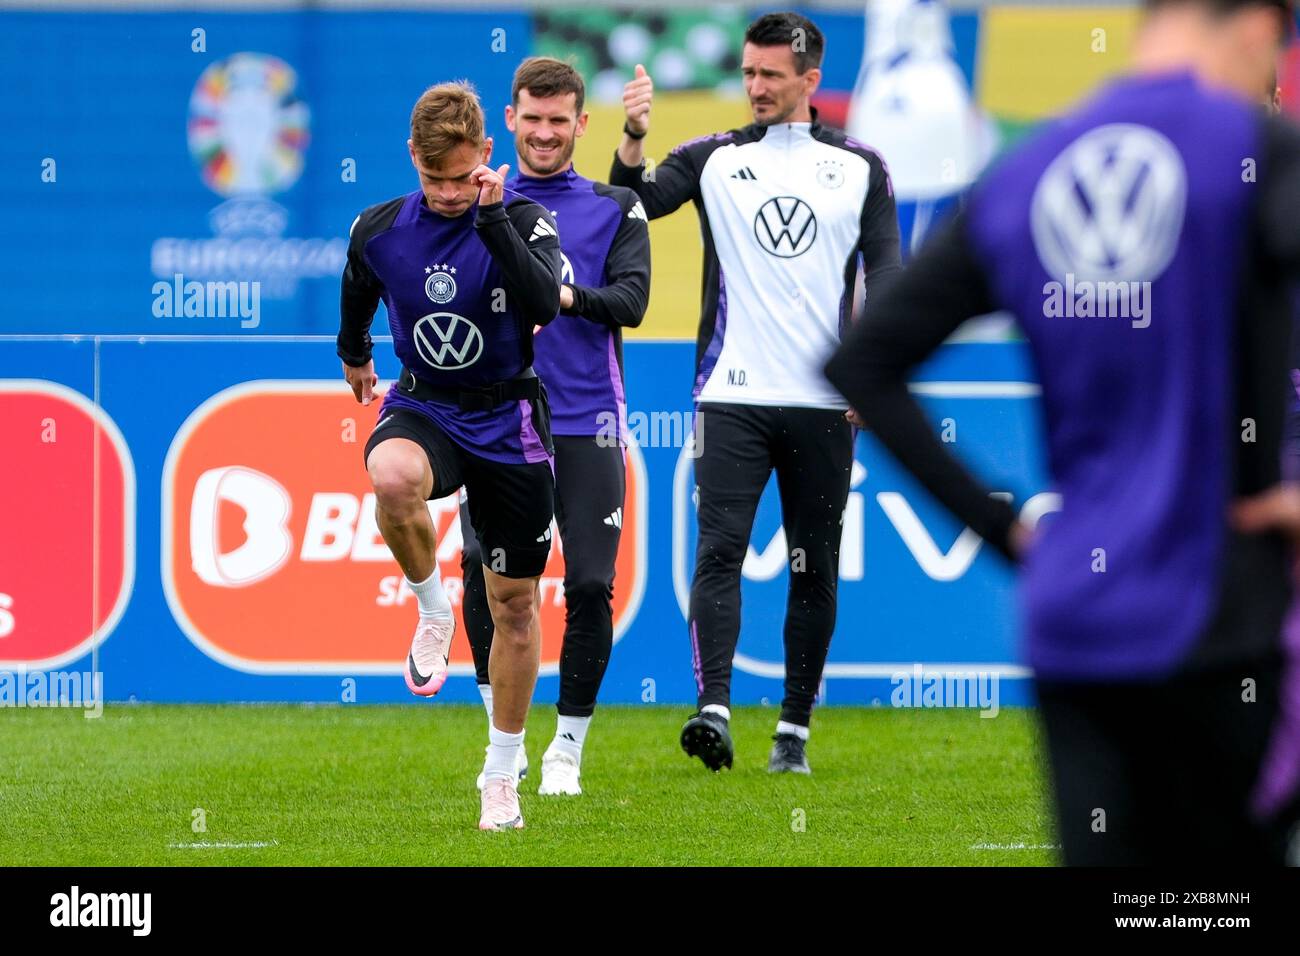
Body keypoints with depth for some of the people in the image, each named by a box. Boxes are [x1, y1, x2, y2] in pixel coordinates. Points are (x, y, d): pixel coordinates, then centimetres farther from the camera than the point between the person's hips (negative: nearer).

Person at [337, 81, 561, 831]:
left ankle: (503, 774, 23)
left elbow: (546, 305, -31)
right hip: (423, 408, 1)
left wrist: (491, 218, -36)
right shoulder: (379, 230, -5)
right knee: (393, 476, -38)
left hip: (508, 422, -1)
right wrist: (355, 358, 32)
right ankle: (432, 609, -9)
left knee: (515, 604, 6)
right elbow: (358, 301, 17)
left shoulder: (522, 219, -13)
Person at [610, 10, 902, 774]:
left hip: (824, 402, 1)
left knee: (816, 567, 4)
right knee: (720, 548, -14)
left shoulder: (860, 168, 8)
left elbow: (885, 273, 4)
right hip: (733, 396, -1)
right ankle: (714, 711, -22)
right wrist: (634, 141, -23)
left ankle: (795, 730, 11)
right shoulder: (715, 159, 7)